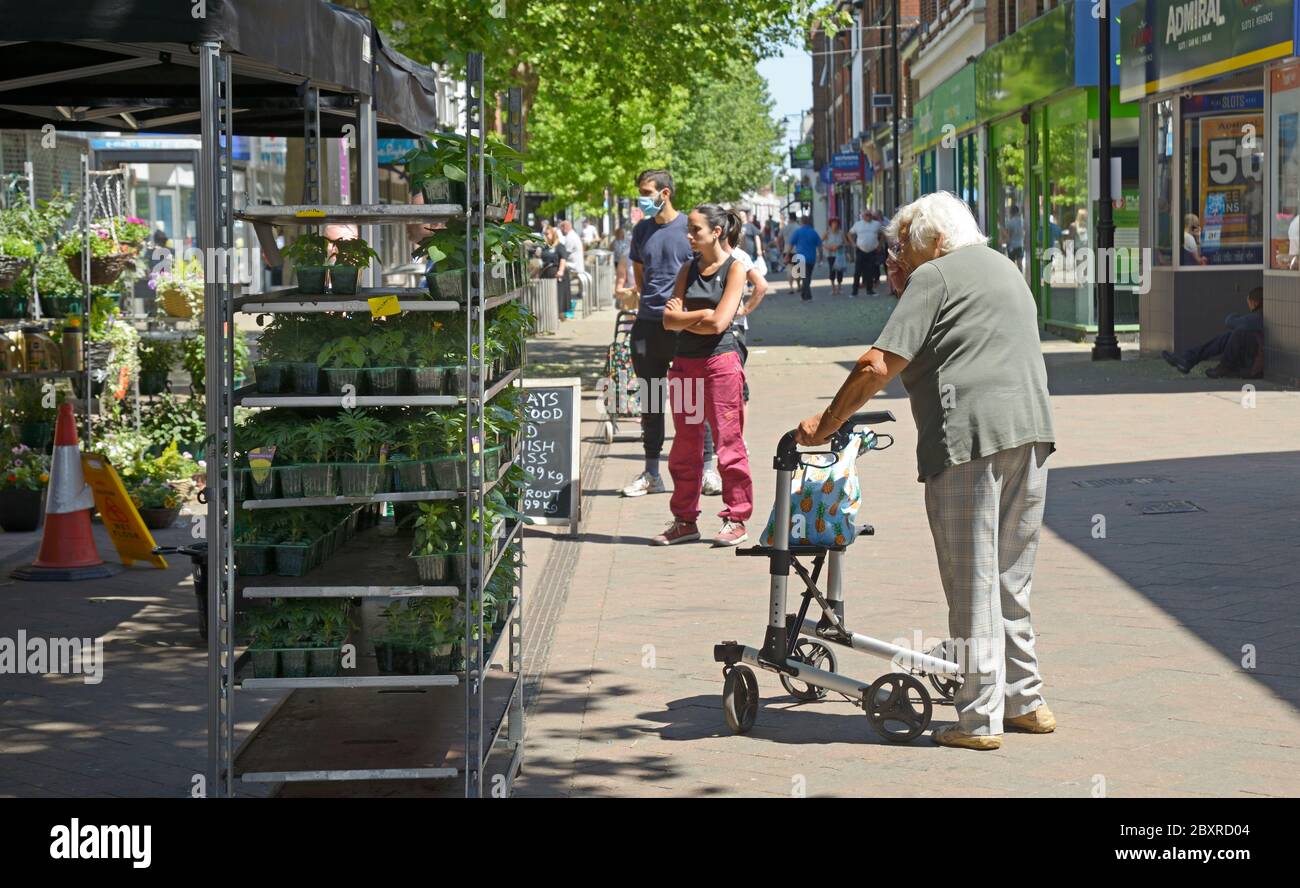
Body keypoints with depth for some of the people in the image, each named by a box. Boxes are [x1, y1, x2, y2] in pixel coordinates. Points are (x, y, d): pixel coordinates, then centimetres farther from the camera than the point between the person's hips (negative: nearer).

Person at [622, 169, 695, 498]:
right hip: (649, 323, 5)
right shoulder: (642, 230, 11)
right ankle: (651, 474, 15)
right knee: (651, 400, 9)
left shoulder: (689, 227, -3)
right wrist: (651, 301, 12)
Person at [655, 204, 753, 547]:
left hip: (720, 361, -6)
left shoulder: (734, 268, -3)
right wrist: (701, 315, -9)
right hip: (685, 362, 6)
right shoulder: (689, 269, 13)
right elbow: (669, 321, 4)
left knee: (728, 443, -3)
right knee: (684, 447, 9)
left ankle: (735, 520, 5)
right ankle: (685, 521, 18)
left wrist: (683, 317, -2)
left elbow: (718, 323, -14)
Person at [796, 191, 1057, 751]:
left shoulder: (935, 276, -2)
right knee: (1010, 579, 18)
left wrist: (825, 424, -2)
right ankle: (1025, 701, 23)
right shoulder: (1004, 268, 23)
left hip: (970, 434, -8)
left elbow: (878, 366, -10)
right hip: (1030, 430, 8)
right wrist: (908, 294, 22)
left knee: (973, 584, -3)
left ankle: (980, 719, -1)